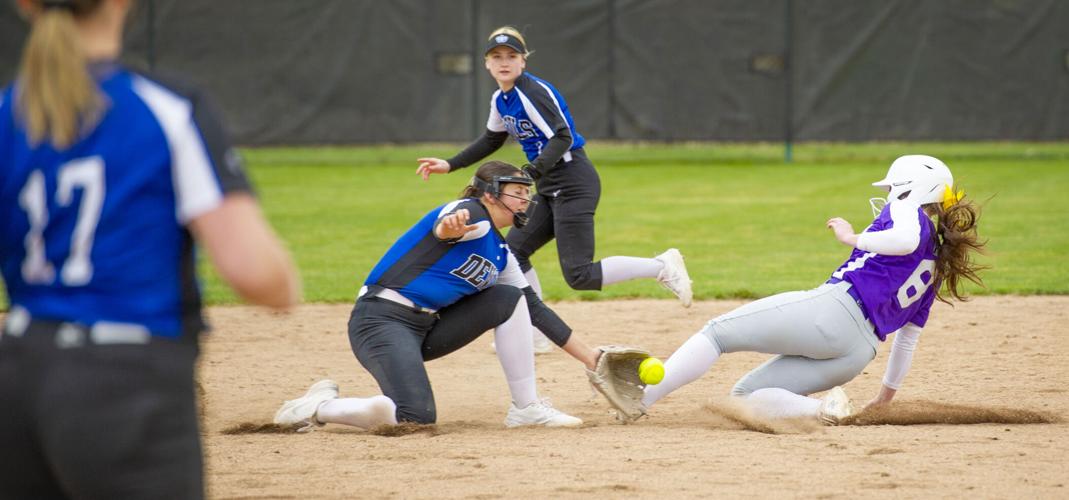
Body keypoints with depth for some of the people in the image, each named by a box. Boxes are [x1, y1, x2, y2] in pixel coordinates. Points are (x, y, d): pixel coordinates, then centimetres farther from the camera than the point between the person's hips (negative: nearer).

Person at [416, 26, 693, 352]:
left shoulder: (534, 92, -18)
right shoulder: (500, 100, 10)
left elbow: (562, 138, -26)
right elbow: (492, 140, 27)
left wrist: (531, 173, -37)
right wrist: (450, 165, 22)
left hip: (574, 183, -10)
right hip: (550, 188, 10)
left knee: (579, 276, -14)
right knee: (514, 251, 10)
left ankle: (662, 266, -7)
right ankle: (534, 334, 18)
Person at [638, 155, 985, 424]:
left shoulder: (907, 210, 9)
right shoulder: (935, 267, 30)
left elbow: (907, 239, -18)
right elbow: (908, 337, 34)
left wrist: (853, 239, -5)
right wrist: (888, 392, 41)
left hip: (835, 308, -8)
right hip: (861, 353, 8)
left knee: (718, 332, -3)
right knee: (744, 396, 11)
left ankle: (639, 398, -18)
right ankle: (823, 409, -13)